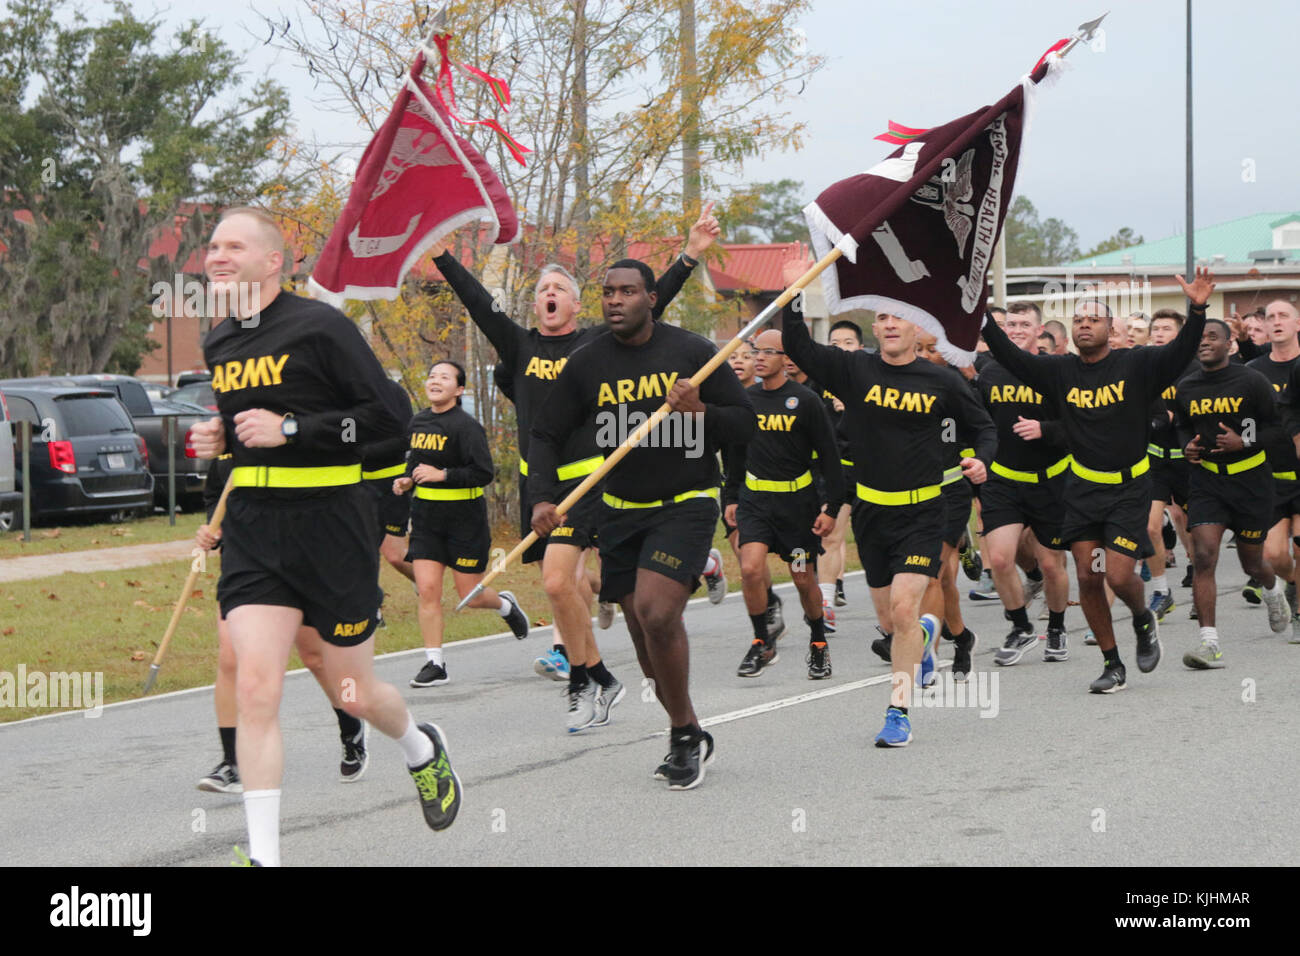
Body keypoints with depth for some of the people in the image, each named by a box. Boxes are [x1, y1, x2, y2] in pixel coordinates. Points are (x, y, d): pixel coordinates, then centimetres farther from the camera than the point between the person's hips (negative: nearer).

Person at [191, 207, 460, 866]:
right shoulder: (219, 344, 11)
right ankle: (263, 855, -9)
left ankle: (422, 749, 44)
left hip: (330, 526, -4)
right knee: (255, 688, -12)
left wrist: (289, 430, -19)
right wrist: (220, 439, 5)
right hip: (251, 531, 5)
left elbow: (386, 417, -13)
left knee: (353, 693, 9)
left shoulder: (320, 327, -10)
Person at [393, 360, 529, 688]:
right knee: (427, 588, -7)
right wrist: (406, 481, 5)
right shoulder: (417, 423, 7)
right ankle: (434, 664, -2)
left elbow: (484, 473, -19)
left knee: (470, 595, 2)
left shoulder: (466, 426, -14)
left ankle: (505, 605, 37)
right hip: (426, 516, 5)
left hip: (464, 517, -5)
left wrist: (443, 475, -25)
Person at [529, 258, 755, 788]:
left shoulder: (692, 352, -5)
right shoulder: (586, 364, 1)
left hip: (686, 503, -4)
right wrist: (543, 497, -8)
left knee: (656, 612, -22)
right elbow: (546, 435, 7)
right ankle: (689, 739, 24)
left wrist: (699, 412, -20)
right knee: (644, 631, 7)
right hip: (621, 510, 4)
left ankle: (684, 734, -5)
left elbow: (745, 422, 0)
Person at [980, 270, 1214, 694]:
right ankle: (1113, 665, 12)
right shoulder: (1060, 371, 2)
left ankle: (1144, 620, 24)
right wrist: (981, 316, -16)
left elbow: (1180, 352, -19)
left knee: (1119, 577, -11)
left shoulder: (1136, 365, -7)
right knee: (1087, 577, -1)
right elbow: (1012, 357, -4)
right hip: (1082, 488, 3)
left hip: (1129, 488, -3)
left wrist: (1197, 311, -36)